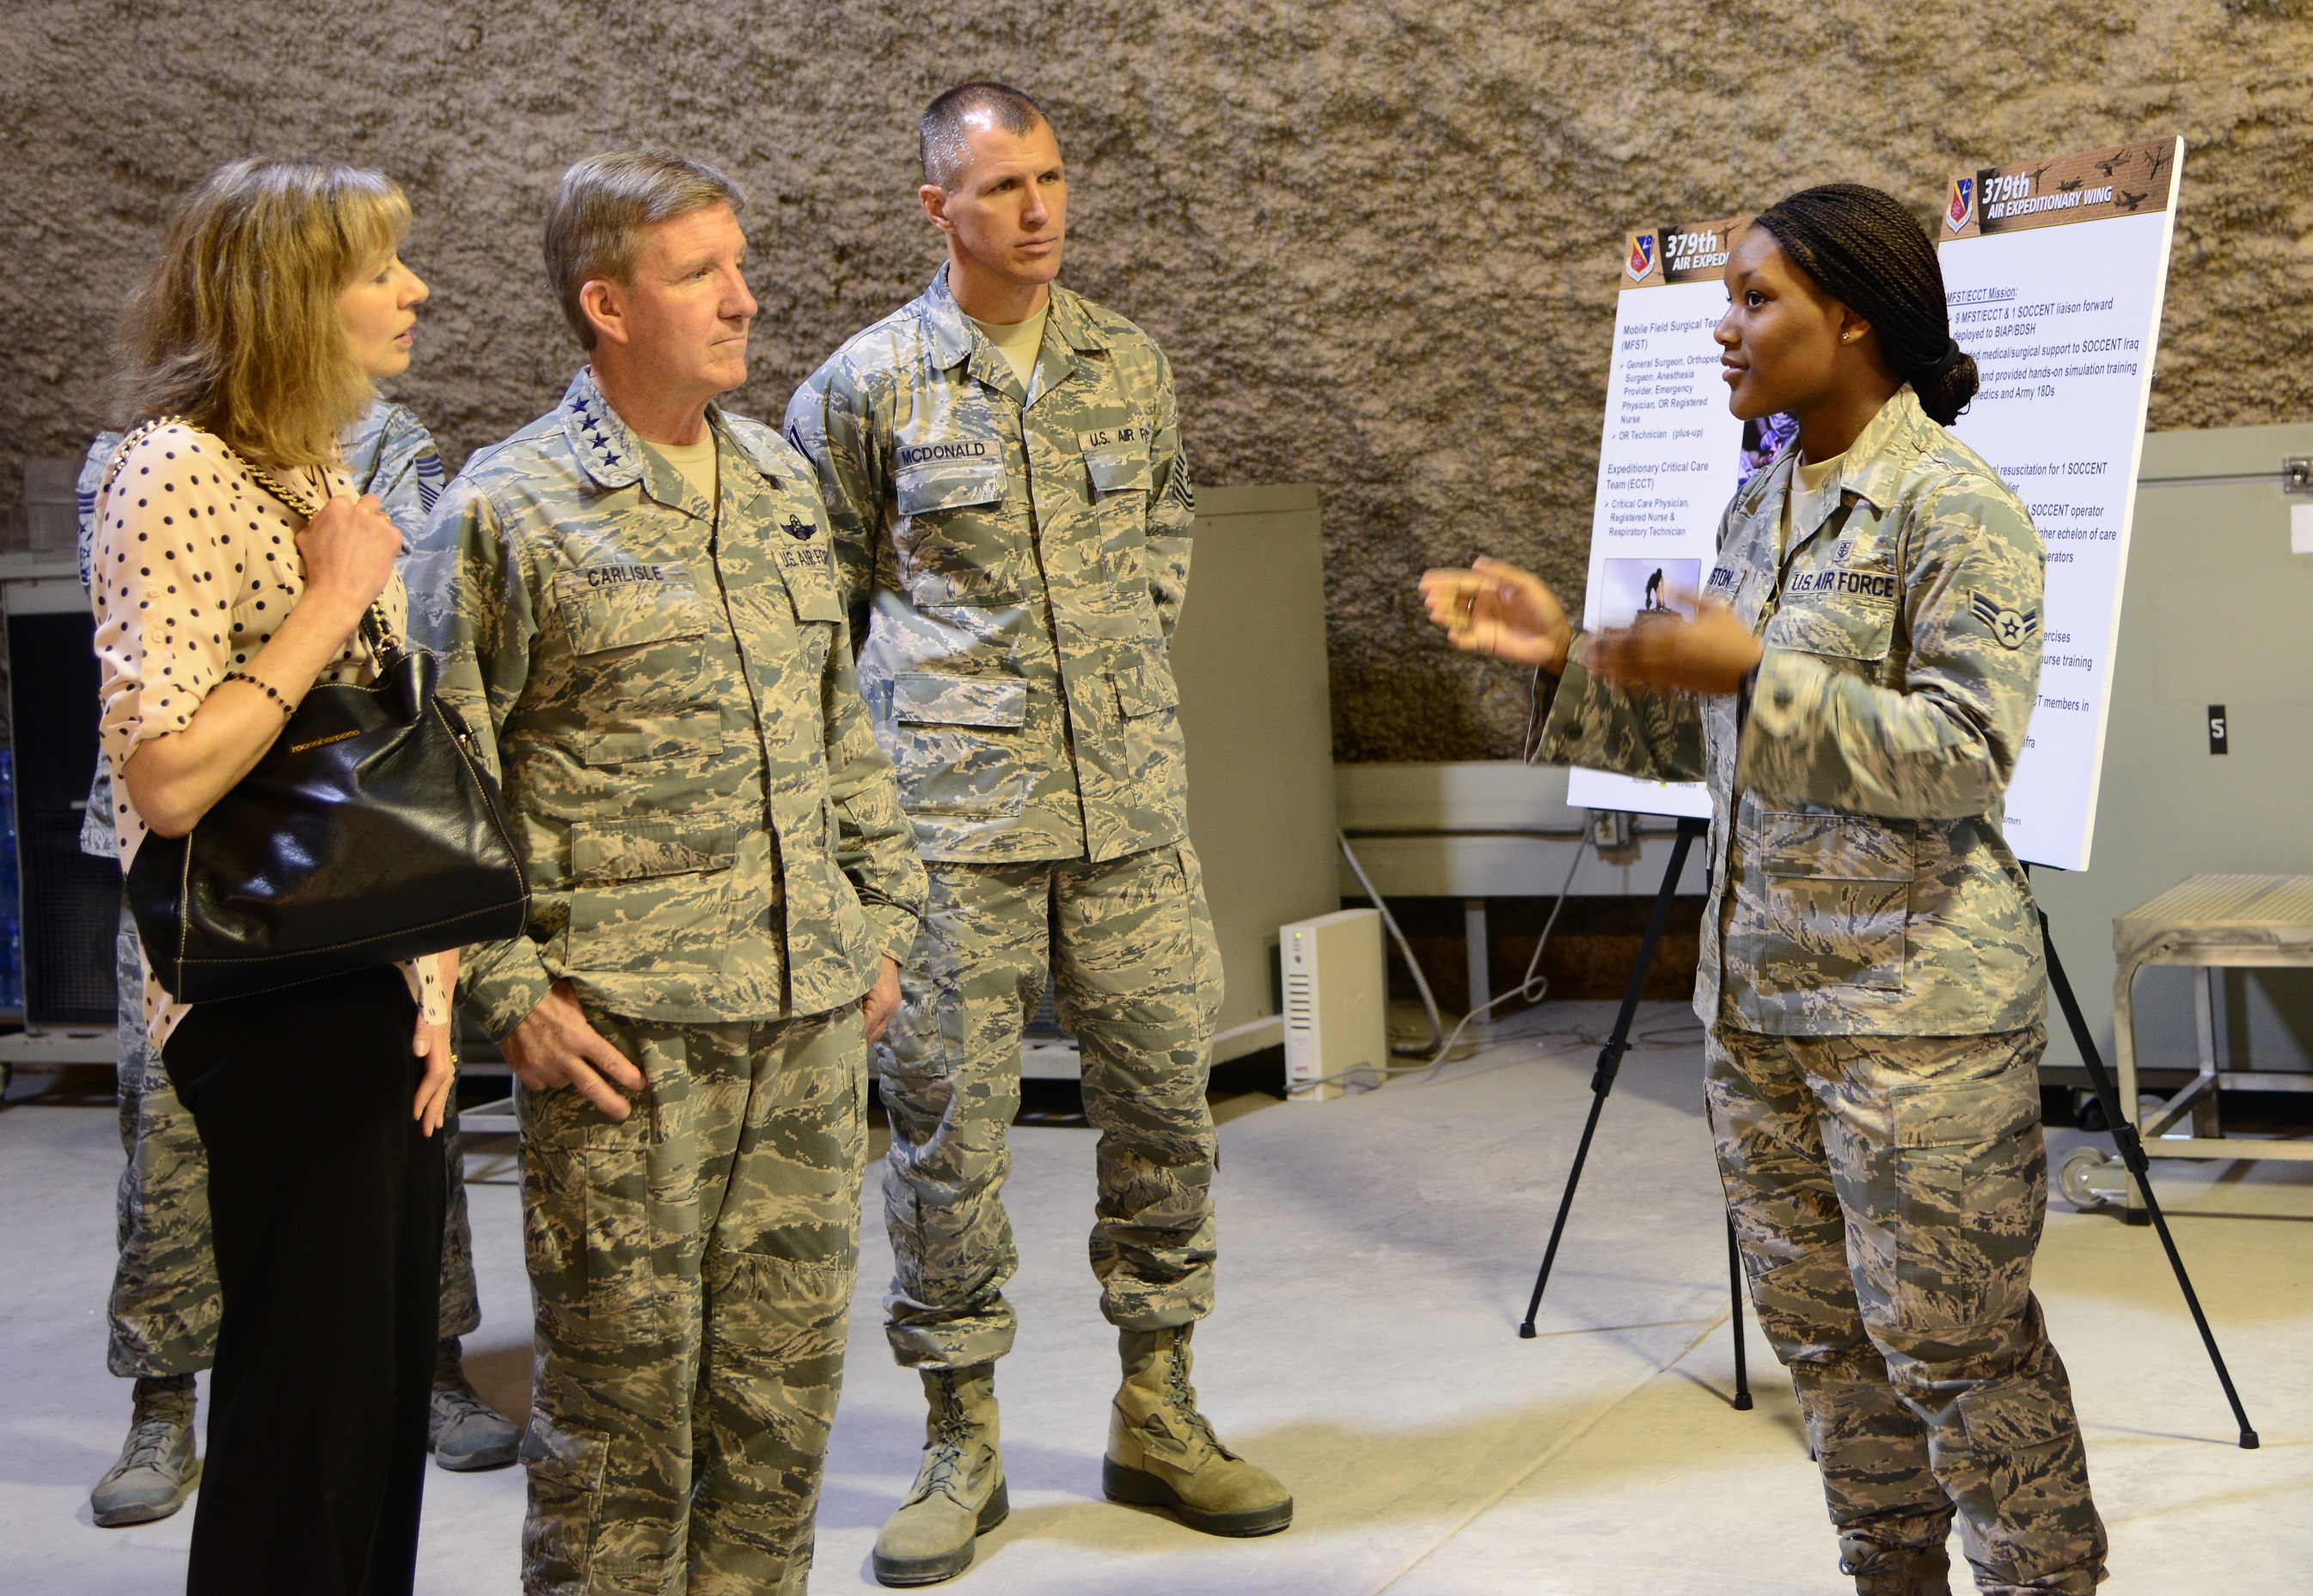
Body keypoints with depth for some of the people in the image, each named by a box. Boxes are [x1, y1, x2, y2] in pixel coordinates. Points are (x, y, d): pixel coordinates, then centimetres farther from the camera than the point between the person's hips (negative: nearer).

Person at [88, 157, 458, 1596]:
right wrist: (331, 602, -16)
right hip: (275, 1003, -8)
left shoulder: (325, 473, 12)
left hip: (376, 998, 8)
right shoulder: (178, 477, -14)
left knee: (389, 1380, 15)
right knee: (305, 1390, 2)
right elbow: (166, 778, -24)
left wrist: (433, 986, 7)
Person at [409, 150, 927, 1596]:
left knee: (788, 1368, 12)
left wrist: (882, 913, 15)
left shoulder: (783, 482, 13)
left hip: (813, 1013, 6)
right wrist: (513, 992, -11)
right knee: (625, 1380, 2)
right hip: (627, 1027, -5)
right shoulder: (508, 511, -6)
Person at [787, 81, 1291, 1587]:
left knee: (1164, 1103, 8)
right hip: (951, 814, -3)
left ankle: (1158, 1415, 24)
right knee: (948, 1123, 1)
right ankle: (962, 1444, 16)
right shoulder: (866, 385, -3)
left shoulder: (1133, 364, 8)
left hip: (1131, 805, 4)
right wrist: (888, 723, 4)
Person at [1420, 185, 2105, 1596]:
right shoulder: (1760, 503, 13)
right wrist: (1566, 653, 6)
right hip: (1758, 1001, 8)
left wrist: (1762, 673, -25)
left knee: (1952, 1343, 0)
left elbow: (1967, 752, -20)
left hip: (1915, 1009, -8)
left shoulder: (1956, 508, -12)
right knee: (1822, 1328, 15)